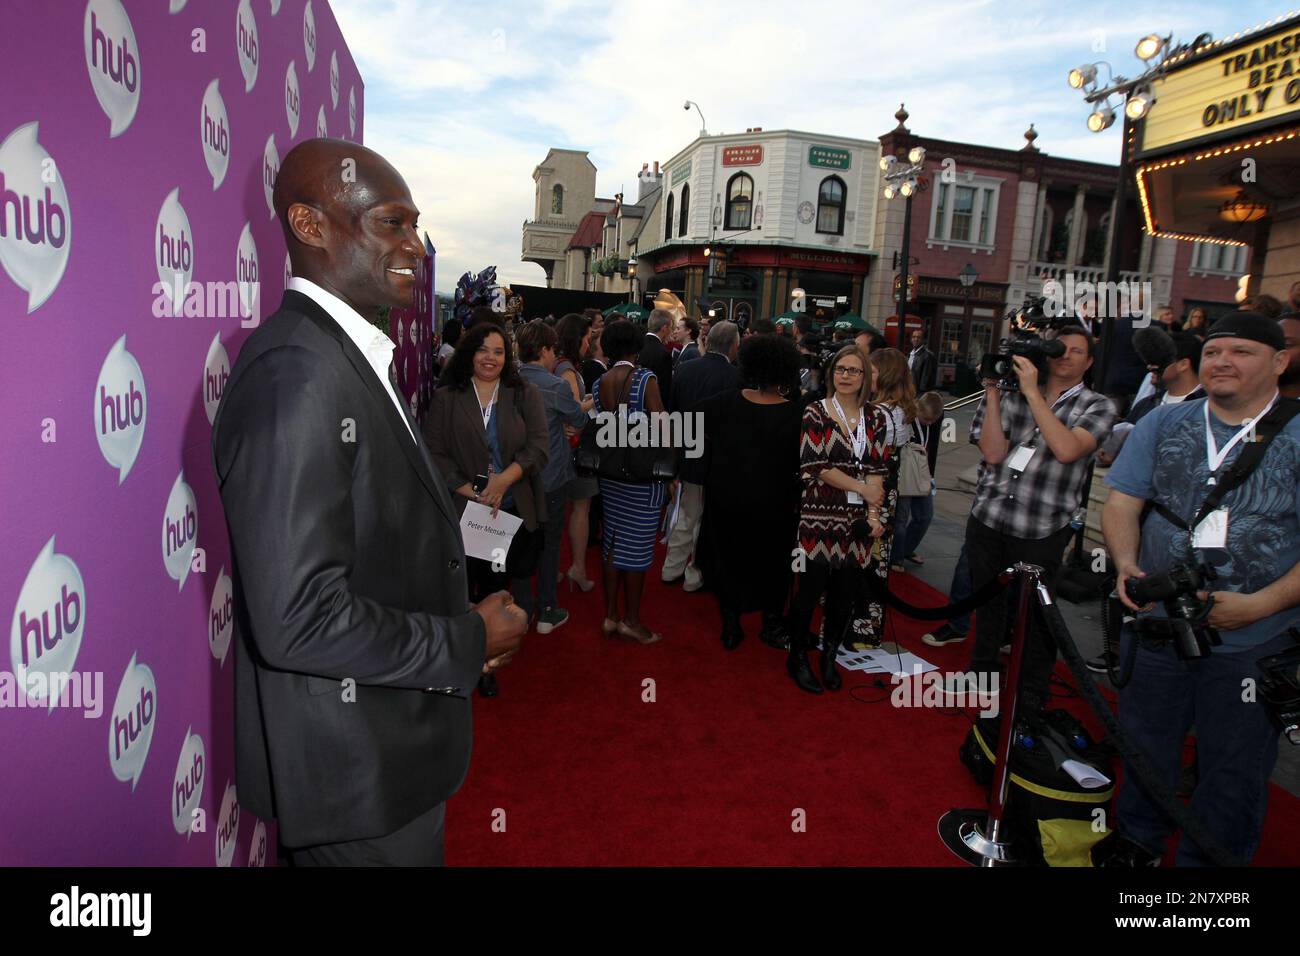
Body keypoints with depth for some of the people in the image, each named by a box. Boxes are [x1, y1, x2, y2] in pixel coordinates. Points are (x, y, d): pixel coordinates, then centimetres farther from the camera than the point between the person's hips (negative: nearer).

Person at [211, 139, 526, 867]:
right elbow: (299, 619, -29)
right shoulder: (294, 372, -25)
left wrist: (463, 618, 2)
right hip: (357, 766, -9)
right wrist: (469, 642, -18)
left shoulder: (353, 355, 6)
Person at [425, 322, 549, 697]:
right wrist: (470, 492, -14)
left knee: (495, 589, 11)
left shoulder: (525, 396, 5)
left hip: (512, 511, 1)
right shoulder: (446, 398, 2)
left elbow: (539, 447, -4)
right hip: (461, 511, -1)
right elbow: (433, 452, -3)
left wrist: (505, 477, -20)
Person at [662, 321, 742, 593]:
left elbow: (671, 410, 4)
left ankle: (672, 569, 30)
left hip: (687, 456, 5)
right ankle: (695, 576, 20)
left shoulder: (684, 370, -3)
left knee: (687, 514, 21)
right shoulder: (734, 375, -19)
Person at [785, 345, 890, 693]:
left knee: (846, 592, 8)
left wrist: (874, 513, -6)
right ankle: (797, 656, 20)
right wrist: (861, 488, -8)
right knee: (812, 587, 0)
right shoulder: (816, 412, -2)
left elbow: (878, 469, 5)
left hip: (858, 518, 4)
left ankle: (829, 657, 27)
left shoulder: (875, 417, 9)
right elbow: (815, 465, -10)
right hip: (820, 514, -4)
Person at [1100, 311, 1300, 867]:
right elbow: (1122, 503, 3)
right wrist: (1126, 563, -15)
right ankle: (1138, 847, 39)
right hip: (1156, 627, 3)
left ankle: (1208, 863, 32)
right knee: (1145, 750, 17)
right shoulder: (1163, 424, 4)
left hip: (1255, 642, -2)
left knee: (1233, 772, 12)